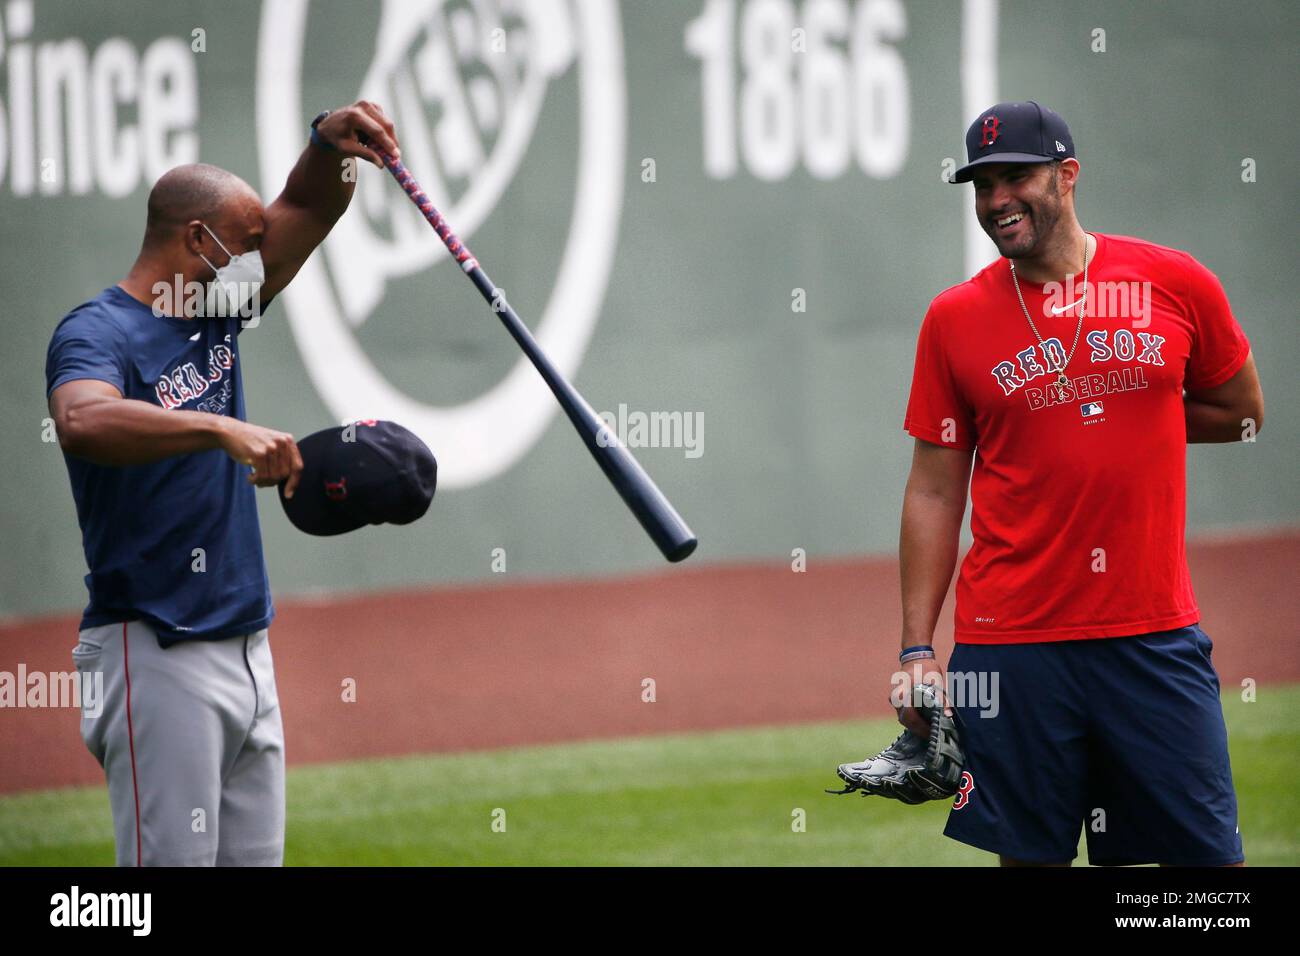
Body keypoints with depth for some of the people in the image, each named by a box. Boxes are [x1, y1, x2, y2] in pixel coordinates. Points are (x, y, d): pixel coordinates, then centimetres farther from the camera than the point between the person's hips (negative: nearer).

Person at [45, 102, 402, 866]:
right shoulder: (99, 332, -11)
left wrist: (331, 143, -2)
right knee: (173, 861, -12)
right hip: (158, 655, -9)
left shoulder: (216, 315, 14)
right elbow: (83, 420, -34)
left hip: (248, 651, 9)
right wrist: (222, 430, -43)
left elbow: (307, 210, 20)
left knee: (256, 858, 8)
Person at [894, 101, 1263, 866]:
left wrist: (1105, 408, 5)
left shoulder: (1177, 285, 2)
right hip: (1011, 641, 0)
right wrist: (917, 650, -1)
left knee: (1208, 855, -1)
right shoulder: (955, 319, 3)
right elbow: (935, 493, 5)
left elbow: (1243, 414, 14)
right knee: (1031, 855, 3)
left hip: (1156, 633, 0)